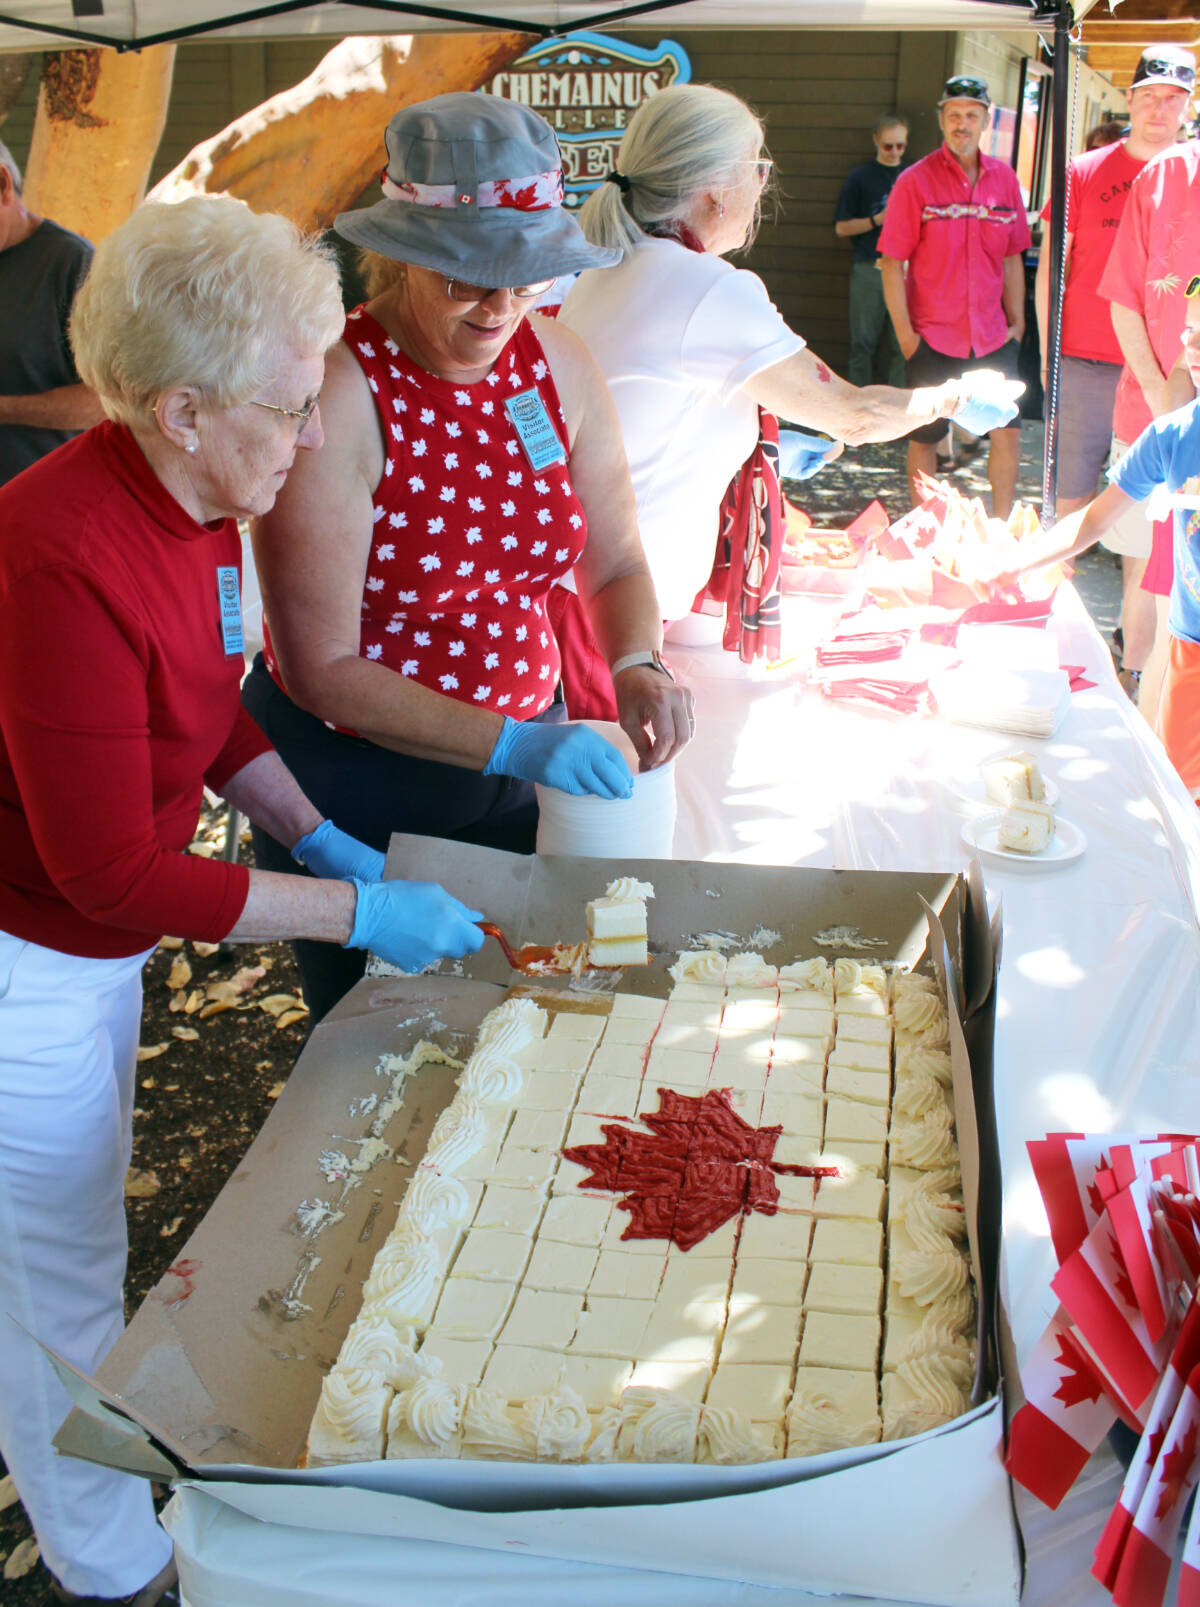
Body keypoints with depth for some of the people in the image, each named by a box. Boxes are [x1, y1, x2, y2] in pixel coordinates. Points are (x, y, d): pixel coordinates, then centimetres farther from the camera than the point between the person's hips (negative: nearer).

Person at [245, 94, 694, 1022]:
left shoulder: (558, 364, -6)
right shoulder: (337, 395, -23)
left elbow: (615, 563, 4)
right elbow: (321, 667, -23)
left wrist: (635, 667, -18)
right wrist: (509, 743, -31)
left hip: (520, 751, 5)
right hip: (351, 784, -4)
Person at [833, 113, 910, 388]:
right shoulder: (860, 177, 5)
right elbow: (841, 228, 3)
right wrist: (876, 220, -10)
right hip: (868, 269, -2)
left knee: (902, 344, 0)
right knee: (863, 343, 1)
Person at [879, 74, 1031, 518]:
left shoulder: (1004, 178, 6)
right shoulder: (915, 181, -6)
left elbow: (1012, 258, 12)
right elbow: (892, 263, -7)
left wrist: (1016, 322, 9)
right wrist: (905, 333, -11)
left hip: (993, 336, 3)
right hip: (933, 338, -3)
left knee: (1007, 431, 3)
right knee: (924, 436, 6)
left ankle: (1001, 527, 18)